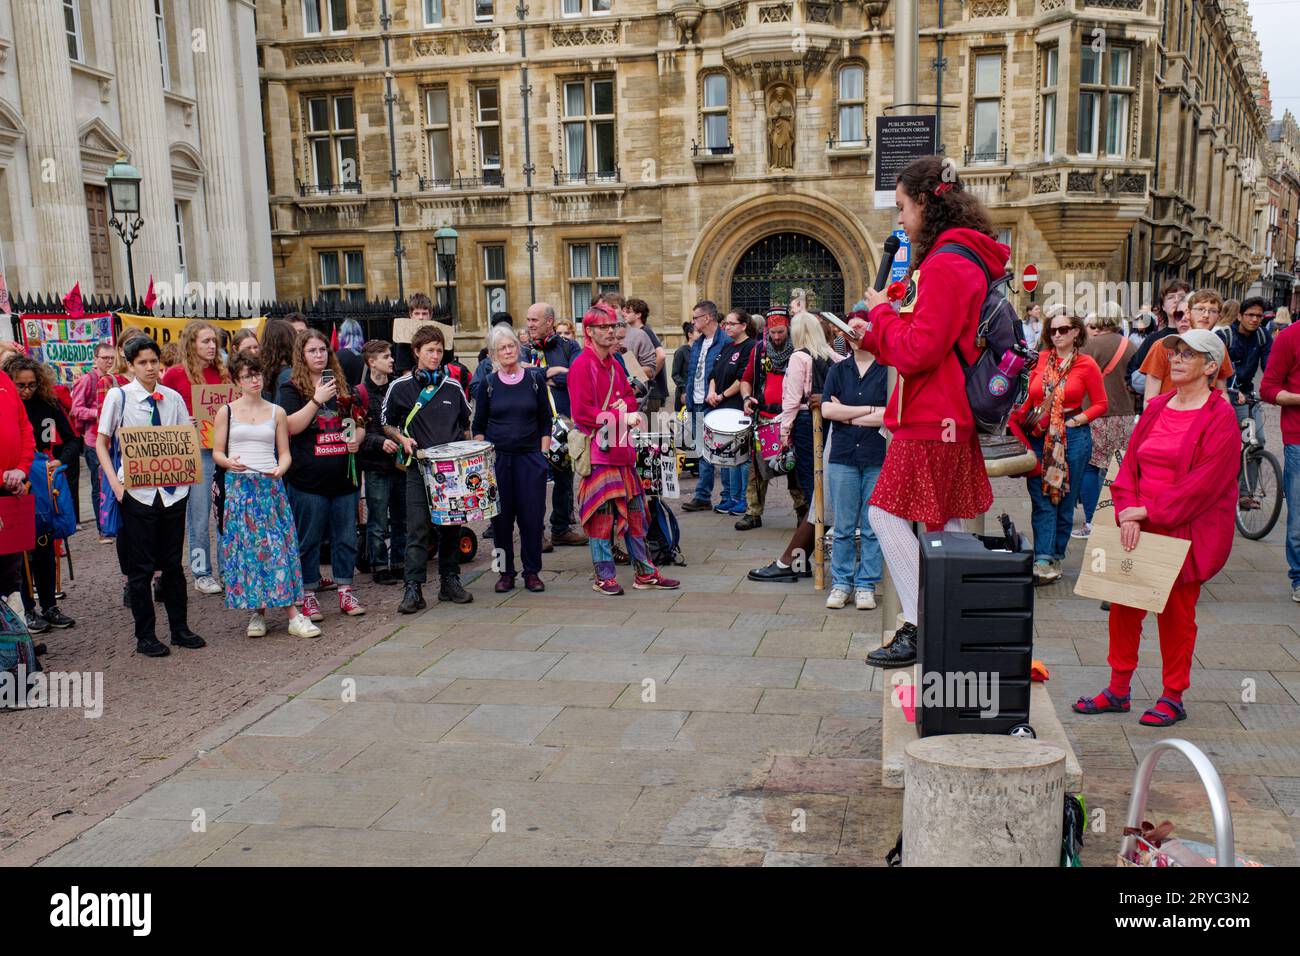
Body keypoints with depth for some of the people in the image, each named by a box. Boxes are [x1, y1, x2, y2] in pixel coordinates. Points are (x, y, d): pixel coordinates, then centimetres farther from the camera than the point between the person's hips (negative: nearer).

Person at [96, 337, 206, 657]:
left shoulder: (173, 398, 7)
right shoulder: (118, 396, -1)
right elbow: (101, 442, 1)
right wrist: (115, 483, -11)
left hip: (173, 490, 3)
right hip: (137, 492, -3)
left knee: (173, 563, 11)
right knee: (141, 567, 3)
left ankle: (179, 629, 21)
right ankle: (145, 637, 13)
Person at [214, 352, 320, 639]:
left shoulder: (276, 412, 10)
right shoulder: (226, 413, 7)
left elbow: (285, 452, 9)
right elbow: (217, 452, 7)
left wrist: (280, 468, -13)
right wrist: (229, 462, -15)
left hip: (271, 486, 0)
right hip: (239, 486, 0)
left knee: (279, 545, -4)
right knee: (246, 547, 0)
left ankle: (293, 614, -4)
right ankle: (256, 612, 10)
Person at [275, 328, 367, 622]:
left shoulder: (342, 385, 14)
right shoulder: (291, 388, 1)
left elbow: (359, 423, 22)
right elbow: (291, 426, -14)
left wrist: (357, 438, 0)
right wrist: (317, 400, -19)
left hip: (343, 476, 4)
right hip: (308, 479, -4)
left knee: (346, 537, 8)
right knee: (308, 540, 2)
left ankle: (345, 592, 17)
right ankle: (308, 596, 12)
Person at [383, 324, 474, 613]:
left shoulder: (453, 386, 10)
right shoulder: (400, 387, 3)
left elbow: (466, 423, 20)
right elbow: (385, 424, 12)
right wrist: (403, 439, -6)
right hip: (419, 466, -3)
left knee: (451, 526, 8)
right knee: (418, 528, -8)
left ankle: (450, 581, 18)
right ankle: (413, 588, -6)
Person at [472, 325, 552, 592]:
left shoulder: (535, 378, 4)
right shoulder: (489, 383, 4)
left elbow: (546, 421, 7)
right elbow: (478, 426, 10)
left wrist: (543, 455, 0)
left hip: (530, 458, 0)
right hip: (497, 458, 0)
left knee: (532, 516, -1)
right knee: (501, 517, 3)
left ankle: (532, 571, 11)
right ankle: (506, 572, 14)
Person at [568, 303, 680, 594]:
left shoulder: (614, 365, 16)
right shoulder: (582, 365, -10)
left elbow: (630, 396, 22)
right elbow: (583, 413, -16)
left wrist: (622, 405, -2)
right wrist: (622, 417, -16)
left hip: (621, 446, 8)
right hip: (597, 448, -8)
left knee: (634, 510, 10)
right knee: (602, 513, -2)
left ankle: (644, 573, 17)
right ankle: (604, 577, 9)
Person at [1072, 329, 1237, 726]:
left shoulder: (1220, 418, -10)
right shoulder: (1156, 407, 10)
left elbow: (1206, 482, -16)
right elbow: (1130, 463, 7)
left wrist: (1148, 511, -17)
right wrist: (1127, 512, -8)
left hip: (1186, 531, -6)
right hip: (1140, 528, 6)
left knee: (1176, 612, 4)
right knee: (1123, 605, 6)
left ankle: (1173, 697, 19)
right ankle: (1118, 689, 19)